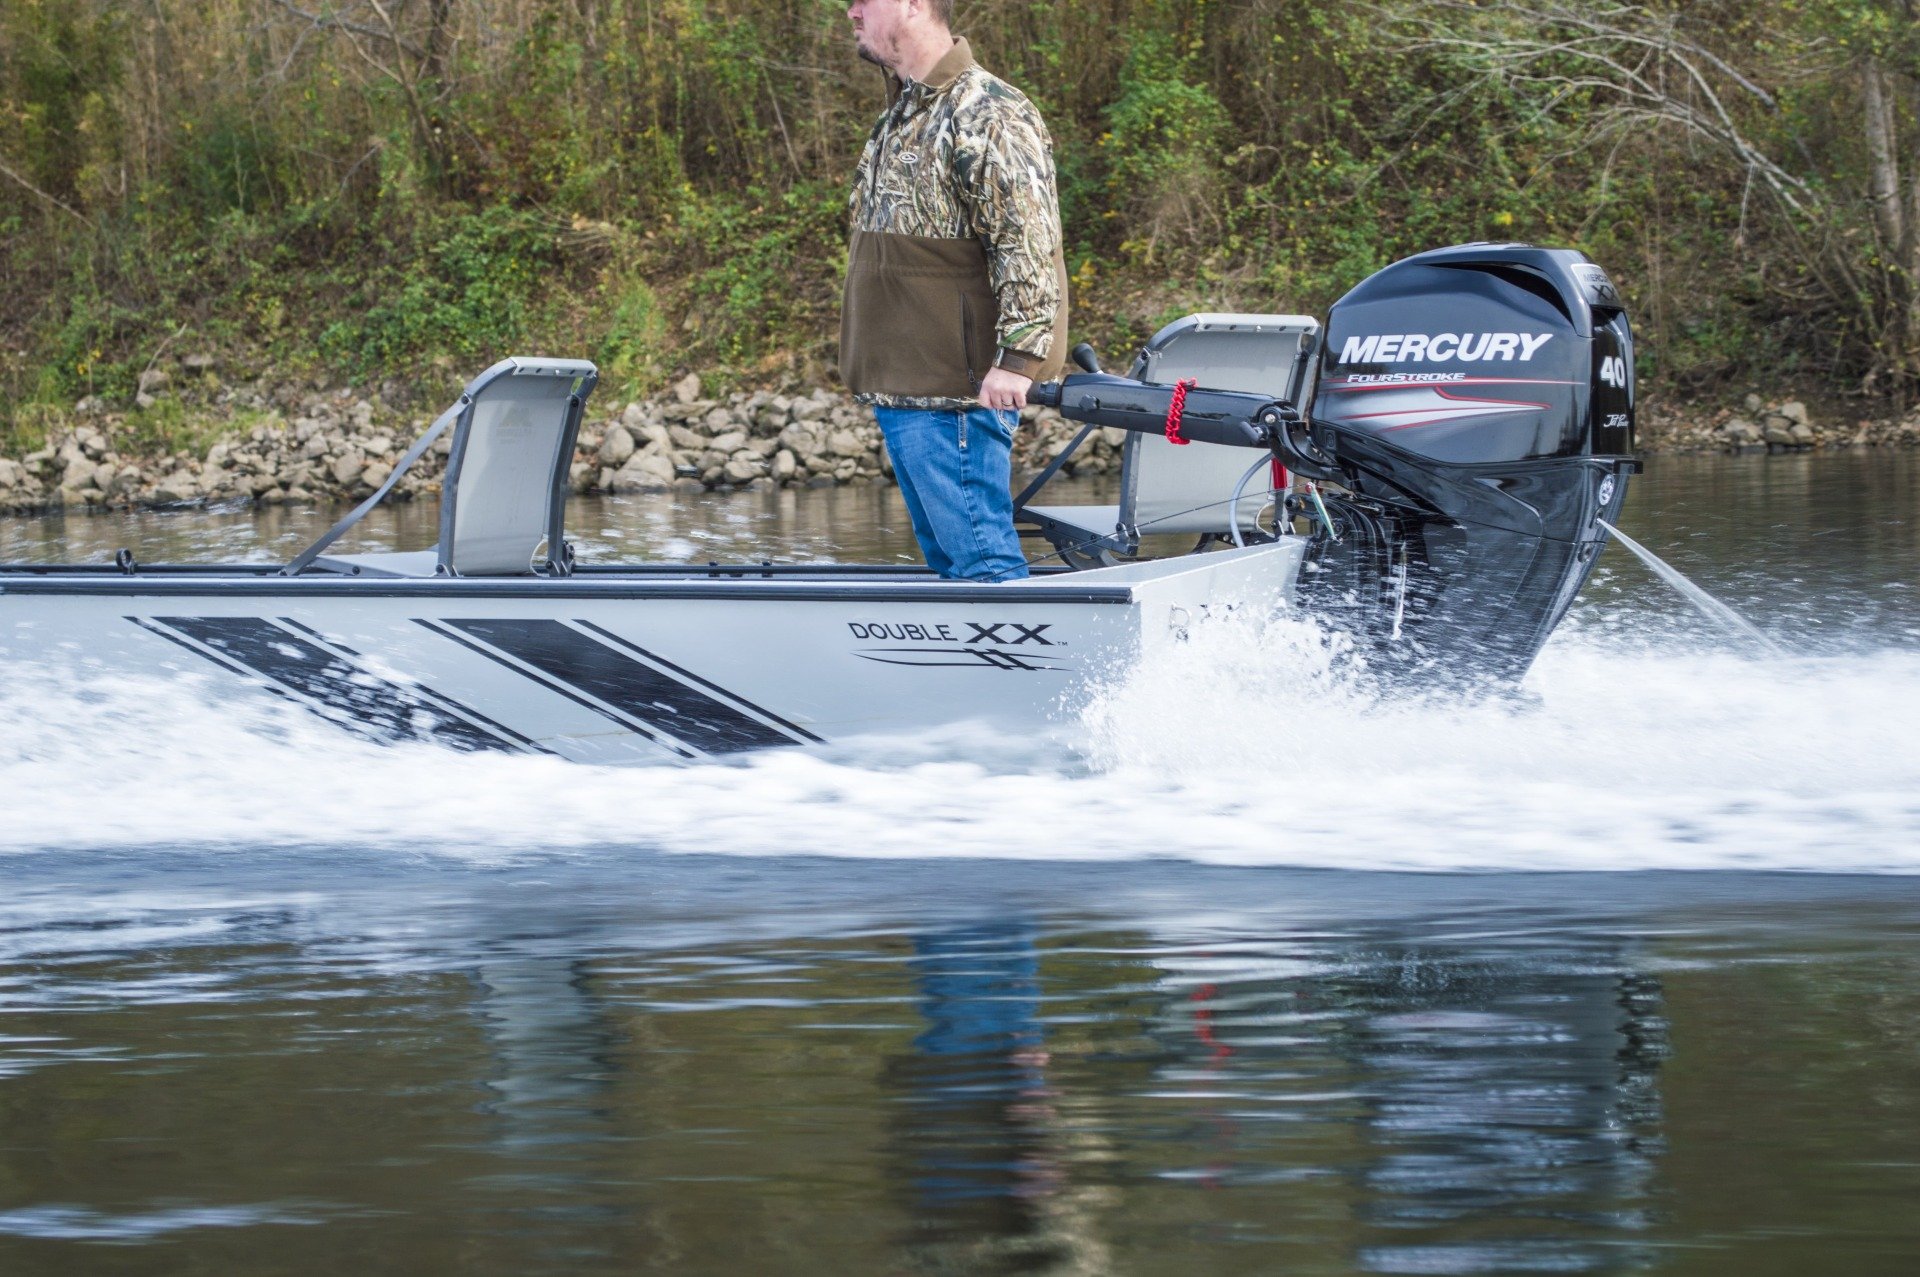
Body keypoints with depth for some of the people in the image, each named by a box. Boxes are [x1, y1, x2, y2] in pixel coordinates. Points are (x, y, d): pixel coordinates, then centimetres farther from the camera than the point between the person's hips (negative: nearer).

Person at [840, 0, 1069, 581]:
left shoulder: (989, 115, -13)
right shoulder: (899, 118, 18)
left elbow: (1029, 247, -19)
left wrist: (1017, 358, -23)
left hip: (957, 390, -10)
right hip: (896, 389, 10)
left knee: (979, 557, -10)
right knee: (945, 555, 14)